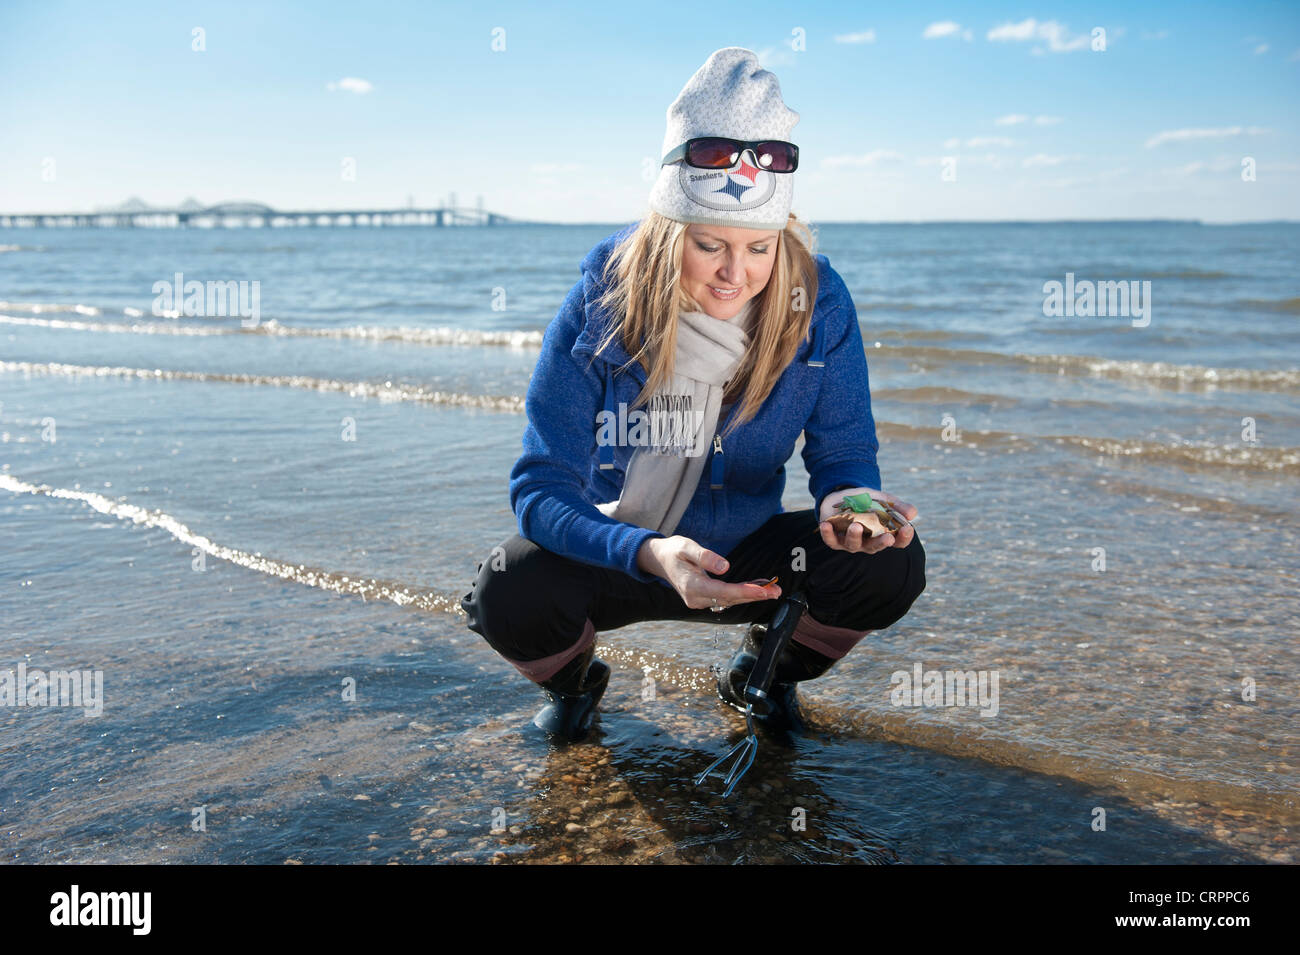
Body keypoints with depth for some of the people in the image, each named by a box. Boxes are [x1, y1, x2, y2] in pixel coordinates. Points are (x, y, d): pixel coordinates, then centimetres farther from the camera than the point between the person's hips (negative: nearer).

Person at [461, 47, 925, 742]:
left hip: (746, 557, 2)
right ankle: (571, 680, 9)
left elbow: (844, 455, -8)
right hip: (612, 554, -1)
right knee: (509, 592, -31)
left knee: (891, 564, -22)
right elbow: (541, 487, -25)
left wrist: (850, 501, -35)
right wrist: (650, 555, -45)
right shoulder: (599, 307, -22)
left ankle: (764, 671, 11)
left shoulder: (819, 303, -16)